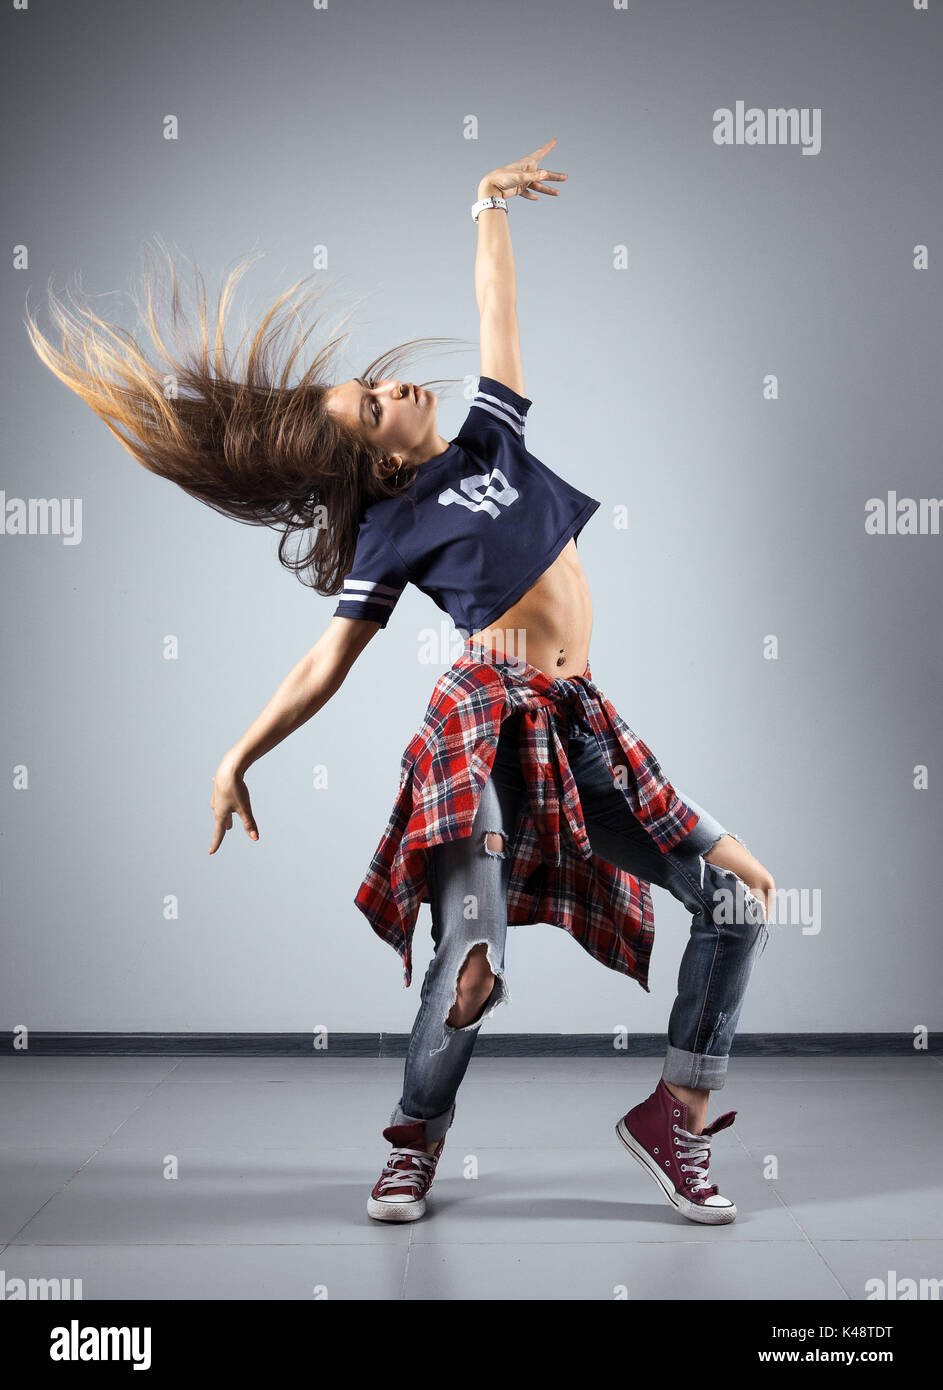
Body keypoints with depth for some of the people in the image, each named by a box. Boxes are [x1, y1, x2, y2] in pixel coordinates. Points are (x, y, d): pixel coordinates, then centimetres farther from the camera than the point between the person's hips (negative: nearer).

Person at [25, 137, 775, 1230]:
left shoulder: (488, 438, 18)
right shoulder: (392, 532, 3)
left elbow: (497, 313, 24)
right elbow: (326, 663, 4)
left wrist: (489, 211, 22)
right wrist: (239, 757, 0)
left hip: (576, 728, 6)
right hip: (489, 724, -6)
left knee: (737, 895, 0)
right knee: (471, 963, -18)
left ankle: (677, 1112, 11)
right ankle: (417, 1137, 11)